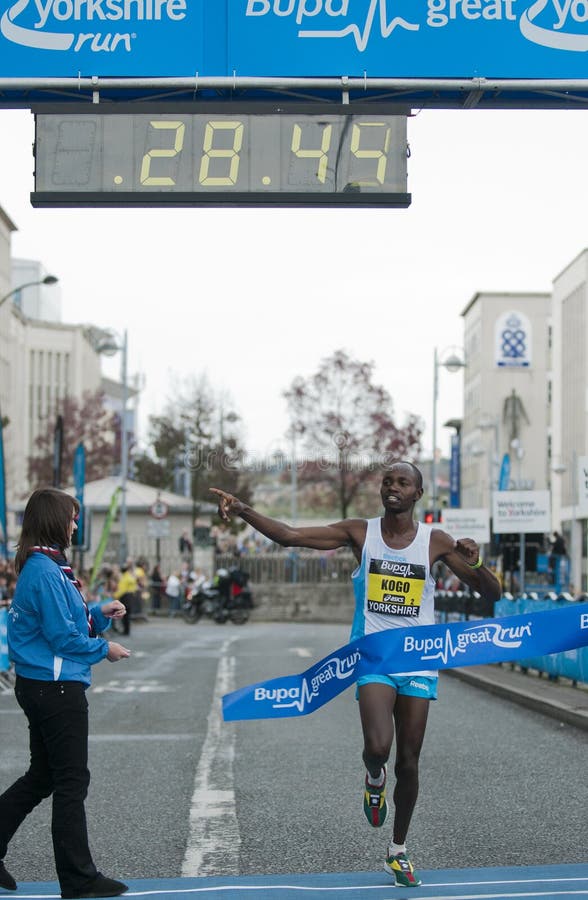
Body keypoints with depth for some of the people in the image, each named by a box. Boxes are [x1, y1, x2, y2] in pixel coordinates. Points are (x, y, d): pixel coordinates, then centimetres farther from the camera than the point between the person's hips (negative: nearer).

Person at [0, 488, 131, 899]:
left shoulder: (46, 567, 13)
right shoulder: (45, 571, -18)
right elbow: (63, 637, -18)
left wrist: (99, 612, 6)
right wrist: (104, 649, -5)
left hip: (42, 689, 10)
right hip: (57, 688, -10)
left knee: (41, 777, 18)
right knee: (72, 783, -1)